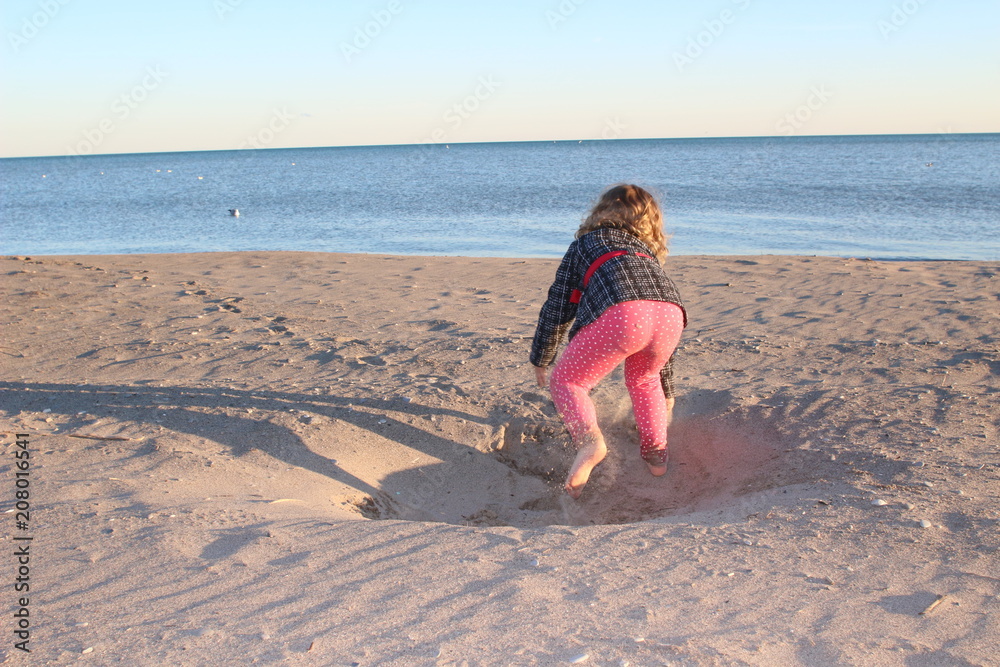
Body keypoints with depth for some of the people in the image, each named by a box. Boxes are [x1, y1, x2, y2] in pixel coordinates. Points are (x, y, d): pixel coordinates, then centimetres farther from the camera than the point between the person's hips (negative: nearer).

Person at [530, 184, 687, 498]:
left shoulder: (586, 242, 31)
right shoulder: (648, 252, 41)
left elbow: (557, 307, 27)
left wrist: (540, 361, 40)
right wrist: (666, 392, 53)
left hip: (621, 311, -4)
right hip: (671, 311, 5)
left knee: (566, 380, 13)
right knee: (643, 380, 33)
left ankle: (589, 439, -11)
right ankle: (657, 454, 25)